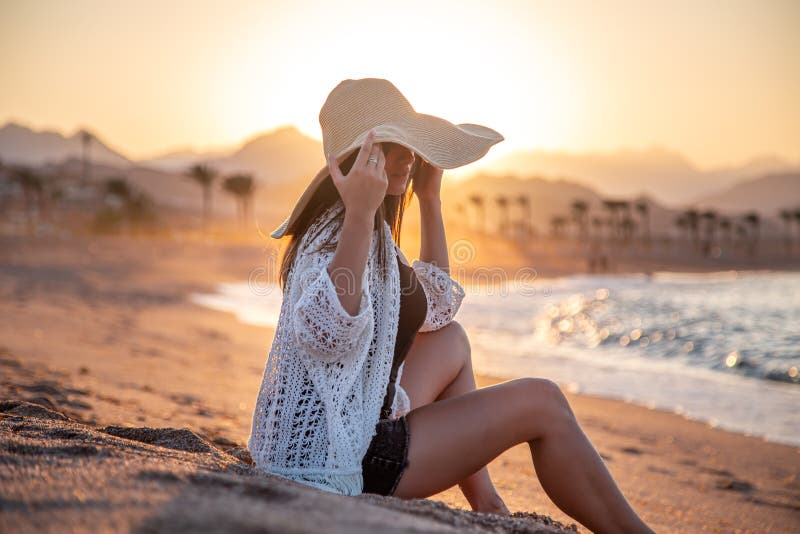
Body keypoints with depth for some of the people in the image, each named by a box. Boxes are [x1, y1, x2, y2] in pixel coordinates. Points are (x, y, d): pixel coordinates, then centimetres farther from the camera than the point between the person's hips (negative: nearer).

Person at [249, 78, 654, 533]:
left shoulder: (375, 234, 12)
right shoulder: (337, 232, -19)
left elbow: (437, 308, 22)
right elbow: (327, 332, -38)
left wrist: (430, 199, 20)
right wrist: (359, 214, -43)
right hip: (337, 462, -10)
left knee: (452, 341, 25)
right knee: (542, 402, -4)